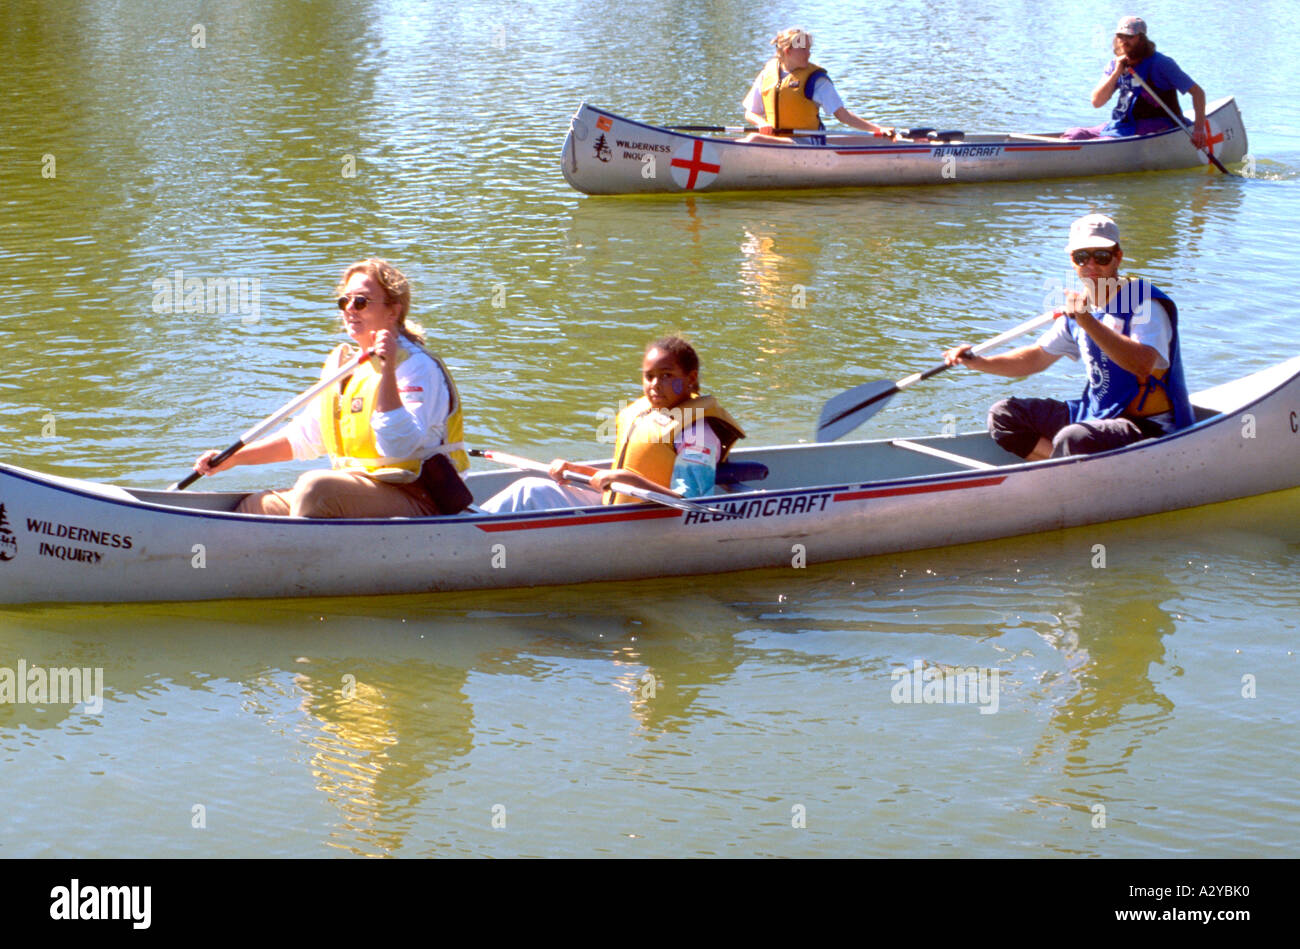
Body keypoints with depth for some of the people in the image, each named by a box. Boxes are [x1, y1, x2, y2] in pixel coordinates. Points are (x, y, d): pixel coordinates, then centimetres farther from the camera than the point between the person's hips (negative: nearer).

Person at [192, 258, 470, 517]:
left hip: (418, 501, -9)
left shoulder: (417, 366, -10)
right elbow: (304, 436, 23)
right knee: (253, 506, -4)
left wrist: (387, 371, -29)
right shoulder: (343, 362, 16)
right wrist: (232, 458, 15)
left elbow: (399, 447, -24)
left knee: (316, 486, -32)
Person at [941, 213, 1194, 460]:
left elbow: (1143, 365, -34)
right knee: (1003, 416, 3)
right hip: (1095, 414, 9)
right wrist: (978, 363, 6)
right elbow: (1037, 357, 20)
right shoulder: (1079, 306, 9)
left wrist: (1088, 322, -40)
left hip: (1151, 430, -9)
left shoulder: (1146, 304, -16)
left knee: (1073, 439, -36)